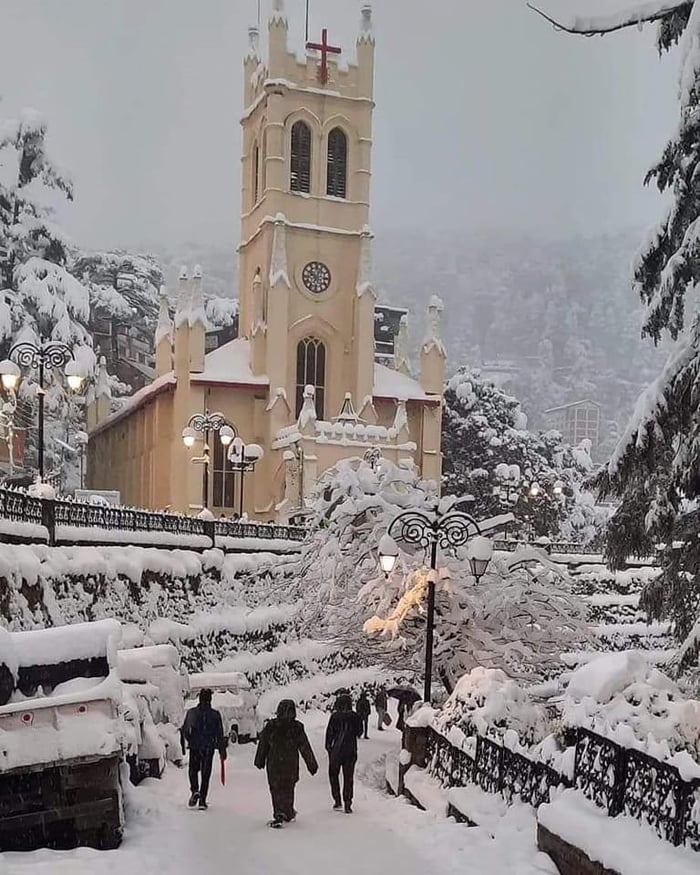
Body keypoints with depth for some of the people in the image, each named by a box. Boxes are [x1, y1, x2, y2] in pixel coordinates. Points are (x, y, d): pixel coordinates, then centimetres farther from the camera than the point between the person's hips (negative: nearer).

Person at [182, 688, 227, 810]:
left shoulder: (191, 712, -3)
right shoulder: (215, 715, -2)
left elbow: (184, 730, 0)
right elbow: (220, 735, -1)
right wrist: (222, 750, 6)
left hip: (194, 747, 0)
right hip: (209, 748, 0)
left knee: (193, 770, 17)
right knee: (205, 773, 7)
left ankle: (194, 790, -9)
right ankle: (202, 801, 3)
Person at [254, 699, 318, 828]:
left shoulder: (270, 727, -6)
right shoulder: (297, 728, -9)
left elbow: (262, 744, 3)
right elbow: (305, 748, -4)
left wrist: (260, 761, 16)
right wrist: (312, 764, 4)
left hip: (273, 764, 0)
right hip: (291, 765, 0)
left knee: (276, 789, 4)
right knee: (288, 789, 18)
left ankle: (279, 815, -12)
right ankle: (288, 814, 26)